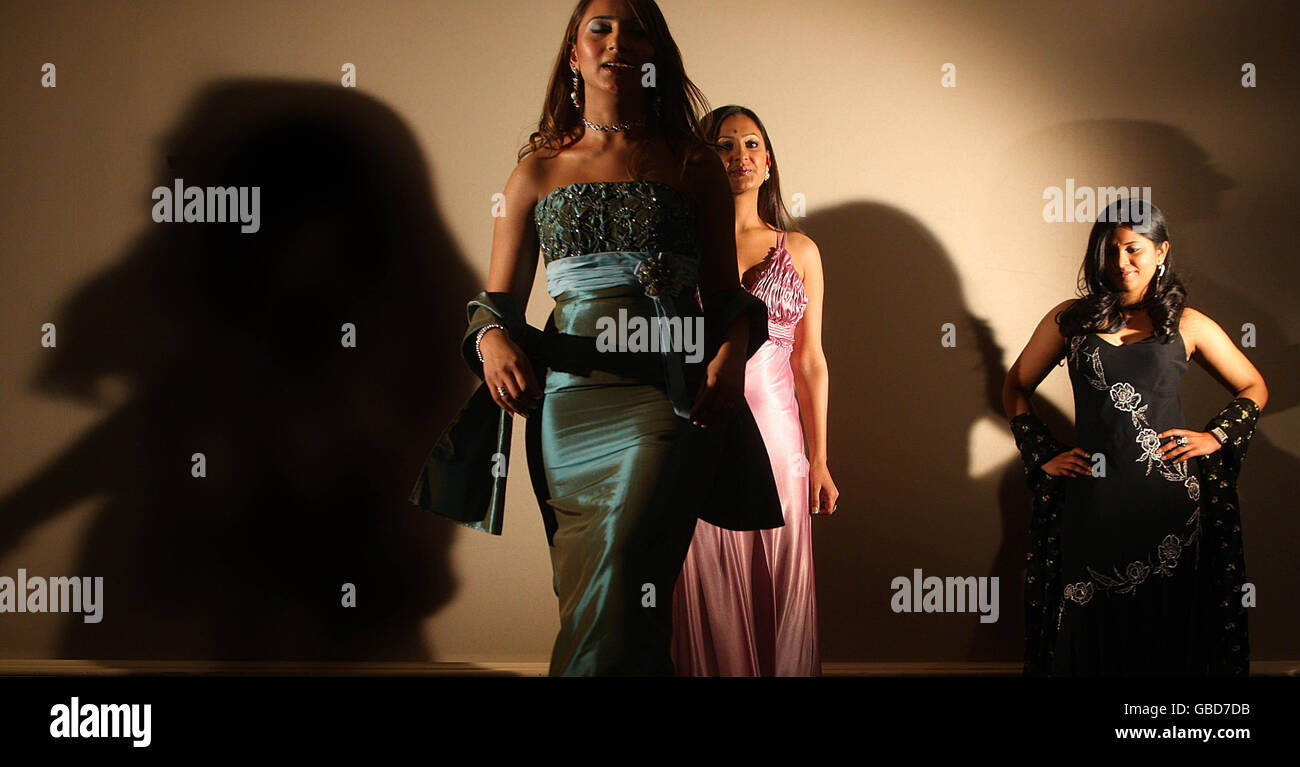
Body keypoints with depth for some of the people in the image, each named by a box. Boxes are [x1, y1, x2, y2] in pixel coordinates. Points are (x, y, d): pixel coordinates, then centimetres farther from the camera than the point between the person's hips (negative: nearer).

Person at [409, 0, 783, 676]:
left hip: (675, 389, -1)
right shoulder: (538, 171, 16)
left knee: (623, 554, -22)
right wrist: (493, 339, -10)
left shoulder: (695, 166, 15)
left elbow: (727, 294, 15)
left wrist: (732, 352, -7)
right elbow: (499, 297, 13)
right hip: (570, 390, 1)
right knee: (590, 588, -4)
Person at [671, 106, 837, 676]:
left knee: (780, 595, 6)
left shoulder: (799, 251, 9)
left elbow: (810, 362, 10)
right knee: (710, 600, 3)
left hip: (777, 442, 2)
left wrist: (819, 460, 9)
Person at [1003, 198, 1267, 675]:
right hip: (1093, 498, 1)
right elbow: (1015, 389, 16)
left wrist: (1217, 436, 3)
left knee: (1166, 627, 5)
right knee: (1091, 627, 5)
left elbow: (1254, 389, 17)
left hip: (1168, 497, 0)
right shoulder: (1070, 320, 8)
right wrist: (1043, 456, 7)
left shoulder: (1187, 325, 7)